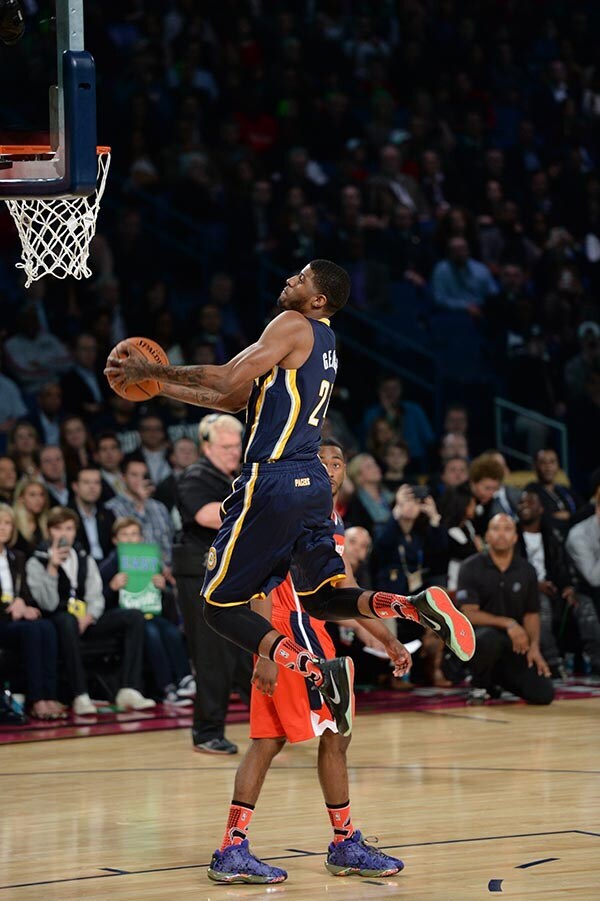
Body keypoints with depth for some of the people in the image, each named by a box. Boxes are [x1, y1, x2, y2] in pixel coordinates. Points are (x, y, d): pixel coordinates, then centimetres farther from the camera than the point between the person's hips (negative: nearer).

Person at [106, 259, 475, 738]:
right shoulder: (322, 341, 20)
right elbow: (237, 398, 22)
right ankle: (417, 605, -5)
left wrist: (151, 370, -8)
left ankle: (319, 671, -20)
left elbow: (230, 380, -17)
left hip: (273, 481, -9)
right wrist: (162, 387, 21)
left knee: (221, 605, -2)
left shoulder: (294, 325, -8)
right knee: (323, 598, 19)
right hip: (312, 481, 9)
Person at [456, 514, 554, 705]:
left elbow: (531, 614, 10)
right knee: (489, 639, -42)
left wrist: (534, 646, -8)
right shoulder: (471, 568, -5)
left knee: (543, 694, -14)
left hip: (515, 644, 4)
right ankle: (480, 685, -9)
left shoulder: (526, 570, 7)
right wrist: (508, 623, -22)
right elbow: (469, 614, -11)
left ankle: (499, 678, 19)